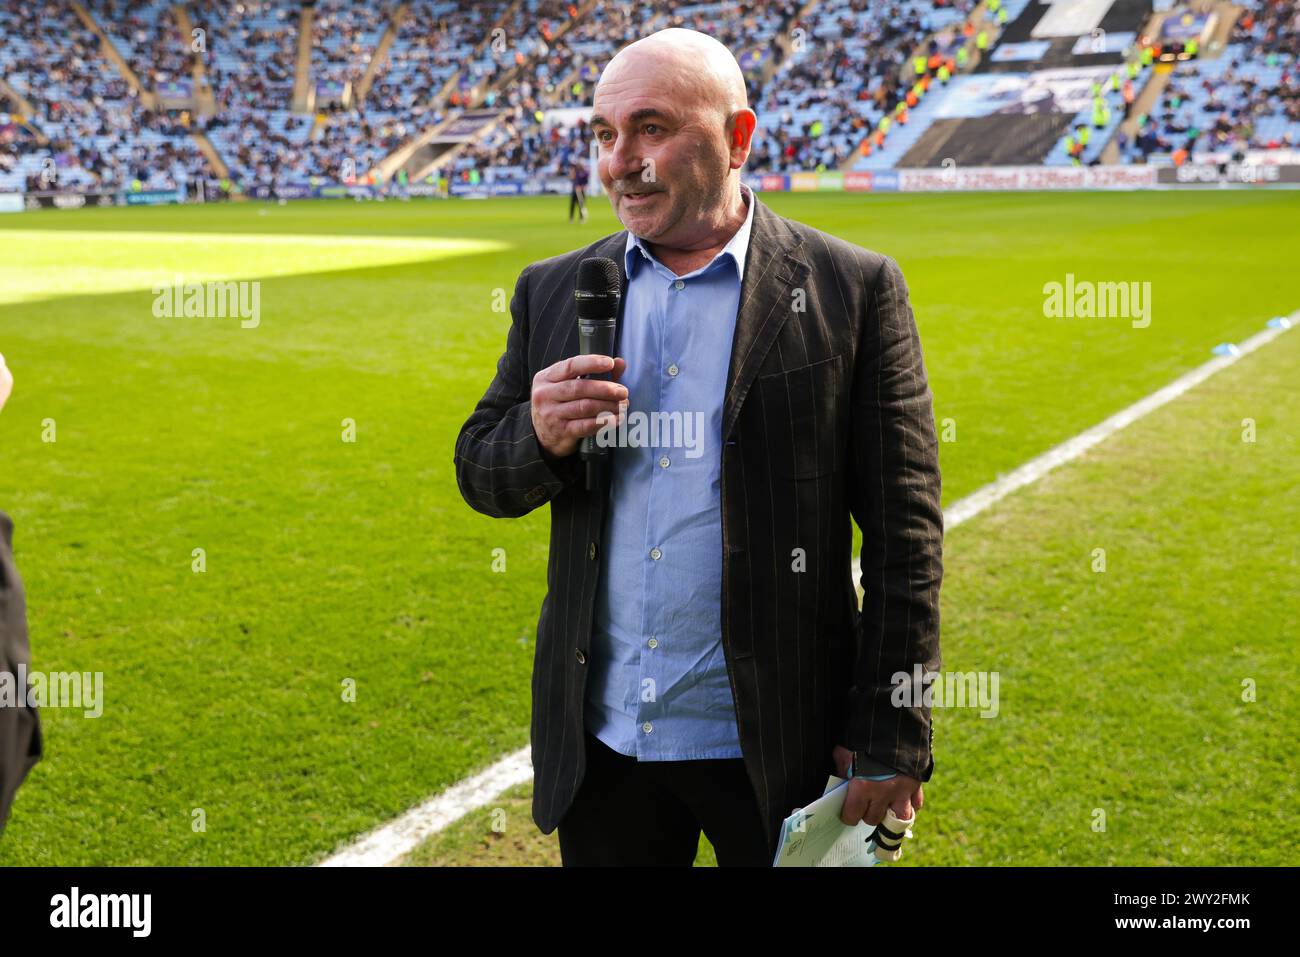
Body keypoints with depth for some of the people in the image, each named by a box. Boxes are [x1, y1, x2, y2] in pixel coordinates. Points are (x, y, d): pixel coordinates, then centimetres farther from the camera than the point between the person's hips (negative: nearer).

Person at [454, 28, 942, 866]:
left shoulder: (851, 290, -6)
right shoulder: (554, 292, 5)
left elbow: (905, 534, -7)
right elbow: (480, 473, 9)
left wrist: (892, 743, -9)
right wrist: (540, 438, -14)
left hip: (778, 746, -3)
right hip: (600, 741, 4)